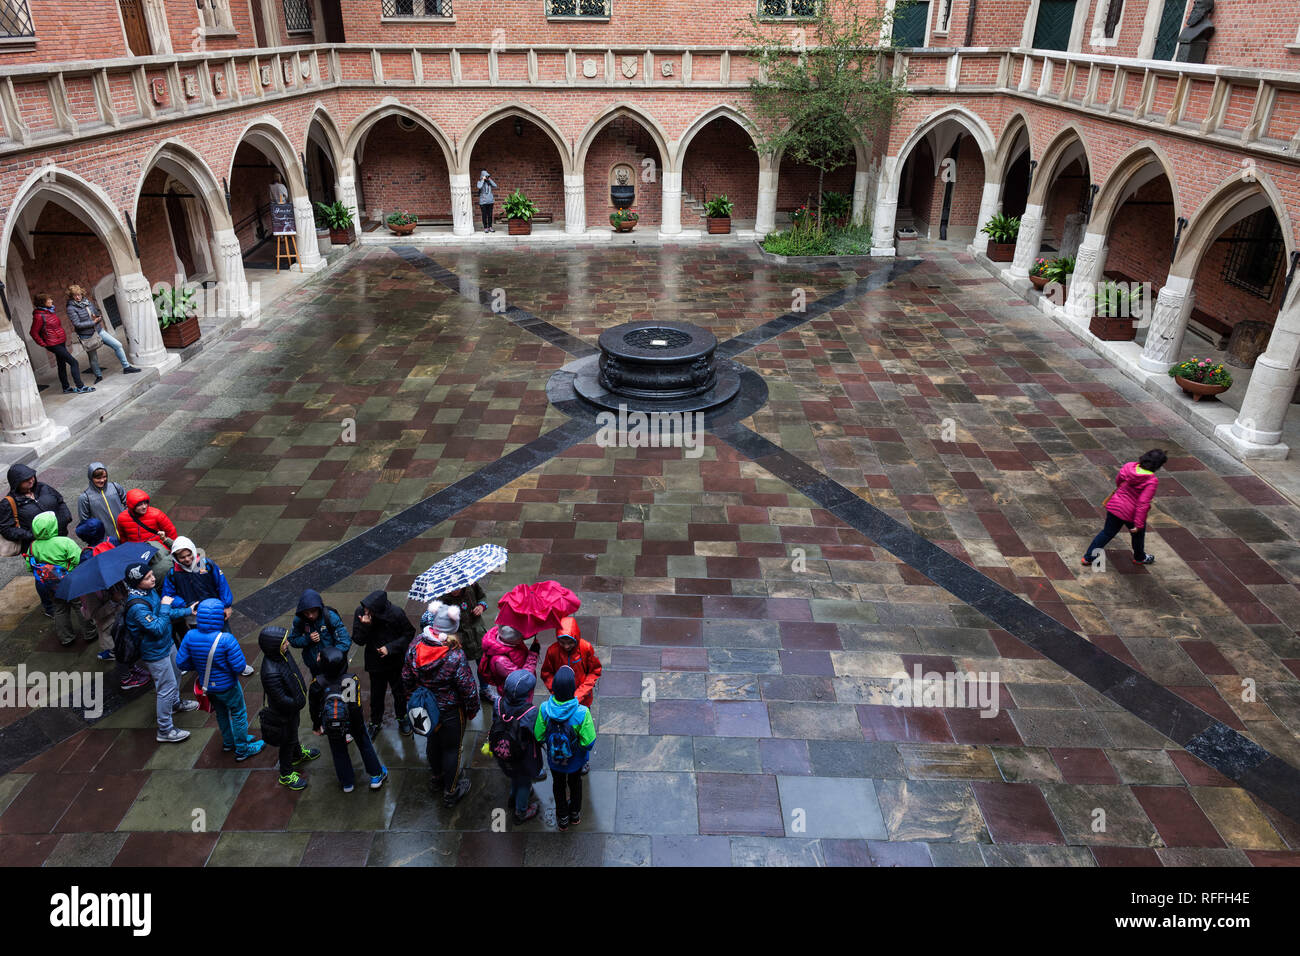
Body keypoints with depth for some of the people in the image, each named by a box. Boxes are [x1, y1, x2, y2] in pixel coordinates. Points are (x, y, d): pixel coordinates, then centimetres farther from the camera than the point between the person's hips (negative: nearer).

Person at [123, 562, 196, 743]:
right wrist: (165, 607, -28)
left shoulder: (150, 590, -5)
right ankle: (165, 731, 15)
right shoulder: (137, 607, -34)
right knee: (167, 687, 1)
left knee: (175, 674, 29)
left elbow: (166, 613, 11)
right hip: (155, 653, -9)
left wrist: (187, 611, 9)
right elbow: (158, 629, -34)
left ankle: (175, 704, 56)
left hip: (167, 643, 9)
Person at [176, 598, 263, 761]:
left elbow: (181, 663, -9)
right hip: (226, 686, -6)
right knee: (239, 714, 17)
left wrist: (200, 666, 7)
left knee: (221, 712, 29)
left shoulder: (190, 636, -19)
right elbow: (239, 666, -27)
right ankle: (242, 750, 32)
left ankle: (229, 742, 51)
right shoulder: (226, 639, -33)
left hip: (206, 685, 6)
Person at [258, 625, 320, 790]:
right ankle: (286, 774, 39)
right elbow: (281, 699, -32)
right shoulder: (270, 673, -43)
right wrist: (299, 703, -16)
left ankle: (298, 753, 60)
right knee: (287, 740, 16)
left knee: (293, 732, 33)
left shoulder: (281, 654, -17)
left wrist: (302, 693, 5)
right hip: (284, 712, -8)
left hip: (293, 705, 8)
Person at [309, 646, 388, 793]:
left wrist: (316, 726, 10)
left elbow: (314, 708, -8)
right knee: (364, 743, 22)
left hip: (331, 726, 1)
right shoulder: (351, 680, -27)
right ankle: (376, 776, 34)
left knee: (338, 751, 23)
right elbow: (357, 707, -21)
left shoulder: (317, 684, -24)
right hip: (352, 720, -1)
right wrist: (359, 727, -6)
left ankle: (348, 783, 38)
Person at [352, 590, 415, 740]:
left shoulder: (396, 613, -27)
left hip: (396, 661, -1)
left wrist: (390, 647, -23)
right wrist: (365, 626, -33)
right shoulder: (360, 612, -20)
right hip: (375, 662, 1)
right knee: (377, 694, 17)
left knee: (399, 692, 18)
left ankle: (402, 718, 44)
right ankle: (375, 722, 42)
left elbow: (409, 633, -12)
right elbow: (358, 640, -14)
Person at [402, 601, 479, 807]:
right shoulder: (455, 657, -32)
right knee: (451, 749, 17)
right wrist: (472, 710, -3)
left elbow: (407, 679, 0)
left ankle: (435, 780, 53)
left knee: (433, 741, 28)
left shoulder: (415, 647, -16)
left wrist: (413, 700, 17)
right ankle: (450, 793, 35)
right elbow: (468, 689, -22)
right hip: (451, 712, -5)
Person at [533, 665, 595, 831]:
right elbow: (589, 742, -27)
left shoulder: (544, 709, -32)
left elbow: (538, 736, -17)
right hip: (576, 760, -1)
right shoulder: (582, 713, -38)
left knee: (558, 785, 30)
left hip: (554, 759, 1)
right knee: (575, 783, 31)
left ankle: (562, 819, 52)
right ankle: (575, 814, 55)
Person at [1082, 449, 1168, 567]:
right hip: (1132, 513, -4)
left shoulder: (1129, 466, -10)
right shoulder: (1152, 481, -25)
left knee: (1107, 532, 20)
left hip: (1115, 507, 4)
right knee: (1138, 535, 25)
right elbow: (1143, 503, -27)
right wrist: (1139, 524, -21)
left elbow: (1118, 480, 10)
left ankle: (1088, 557, 23)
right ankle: (1139, 558, 49)